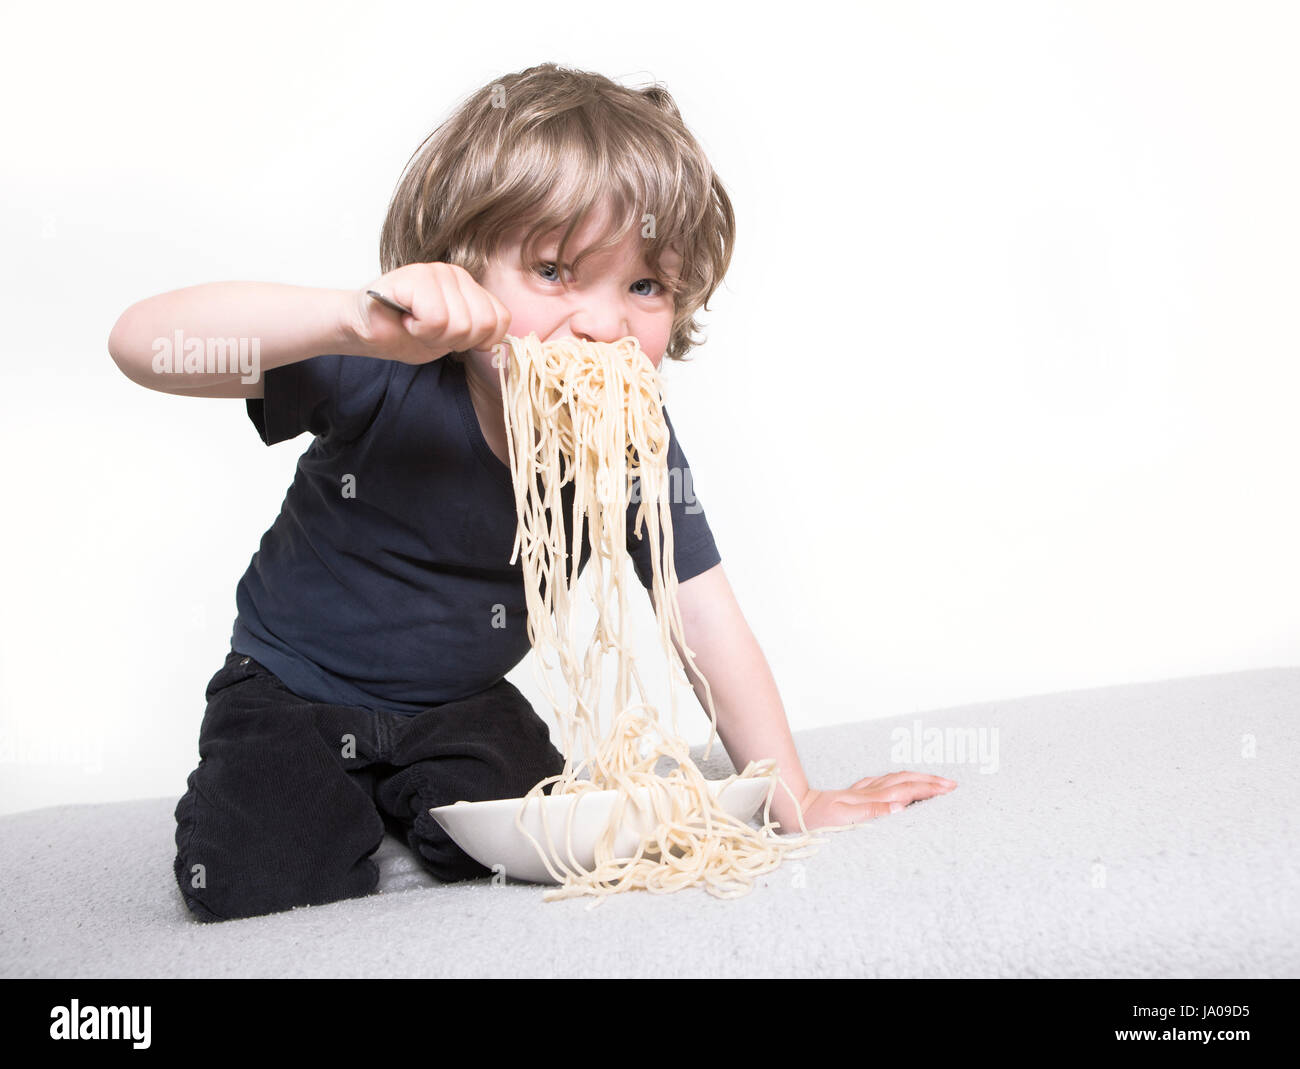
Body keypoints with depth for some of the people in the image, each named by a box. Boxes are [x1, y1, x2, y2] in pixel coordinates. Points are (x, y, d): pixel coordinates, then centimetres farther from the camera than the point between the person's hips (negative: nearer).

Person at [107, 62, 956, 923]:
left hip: (460, 706, 3)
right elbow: (142, 344, -36)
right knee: (254, 887, -22)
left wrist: (797, 801, -12)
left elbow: (707, 624, -9)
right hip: (292, 690, -2)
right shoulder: (387, 374, -27)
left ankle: (400, 797, 13)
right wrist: (357, 318, -51)